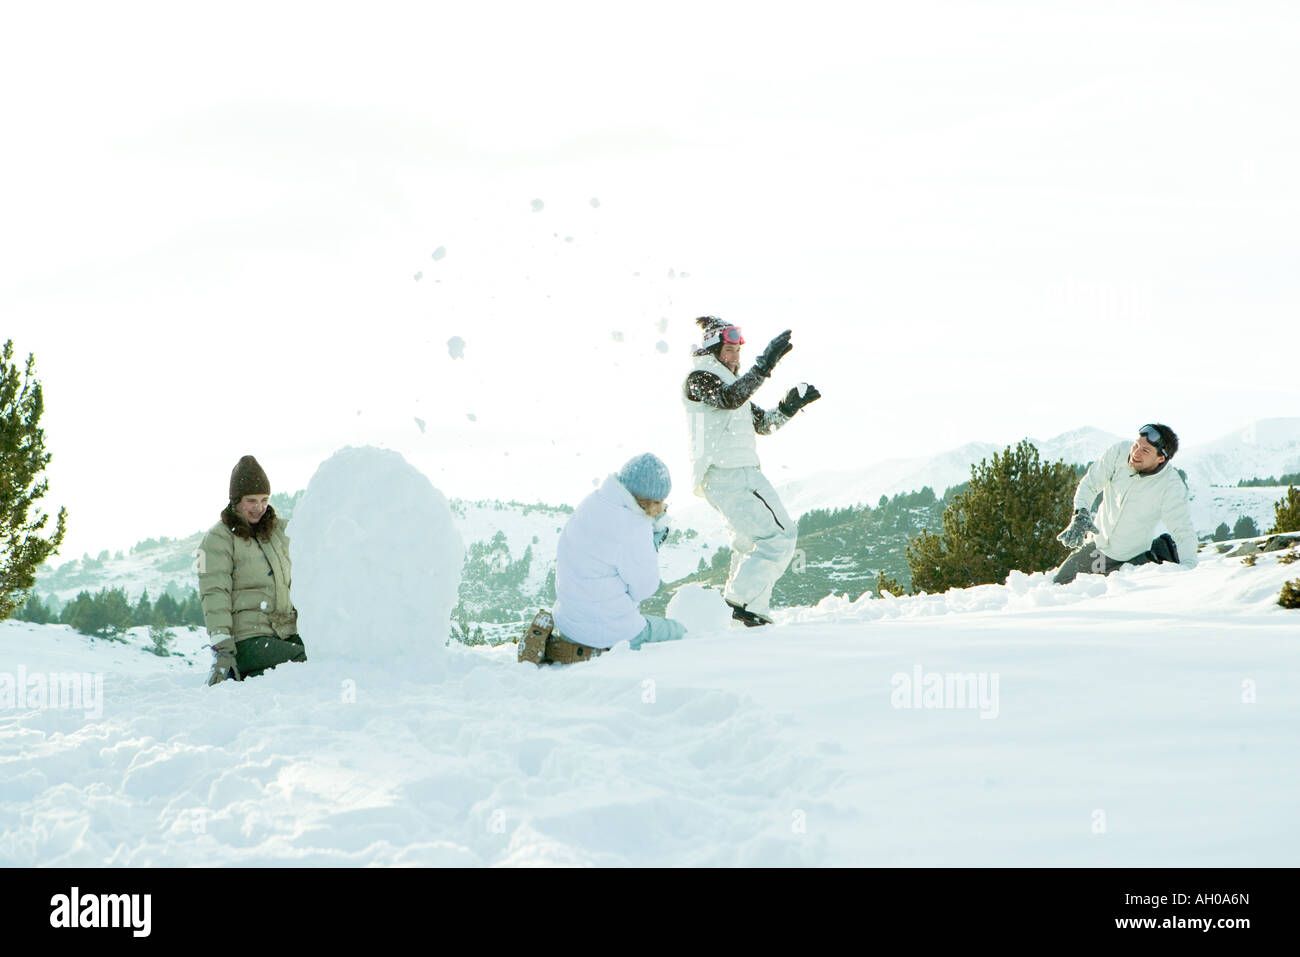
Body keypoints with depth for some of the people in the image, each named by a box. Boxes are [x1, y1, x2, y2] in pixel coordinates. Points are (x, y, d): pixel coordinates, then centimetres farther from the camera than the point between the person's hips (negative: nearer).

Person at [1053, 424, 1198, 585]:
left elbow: (1184, 532, -27)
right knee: (1058, 585, 11)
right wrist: (1080, 515, -31)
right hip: (1098, 544, 4)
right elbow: (1090, 484, -12)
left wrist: (1188, 567, -44)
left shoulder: (1172, 485, -28)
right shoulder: (1119, 452, -20)